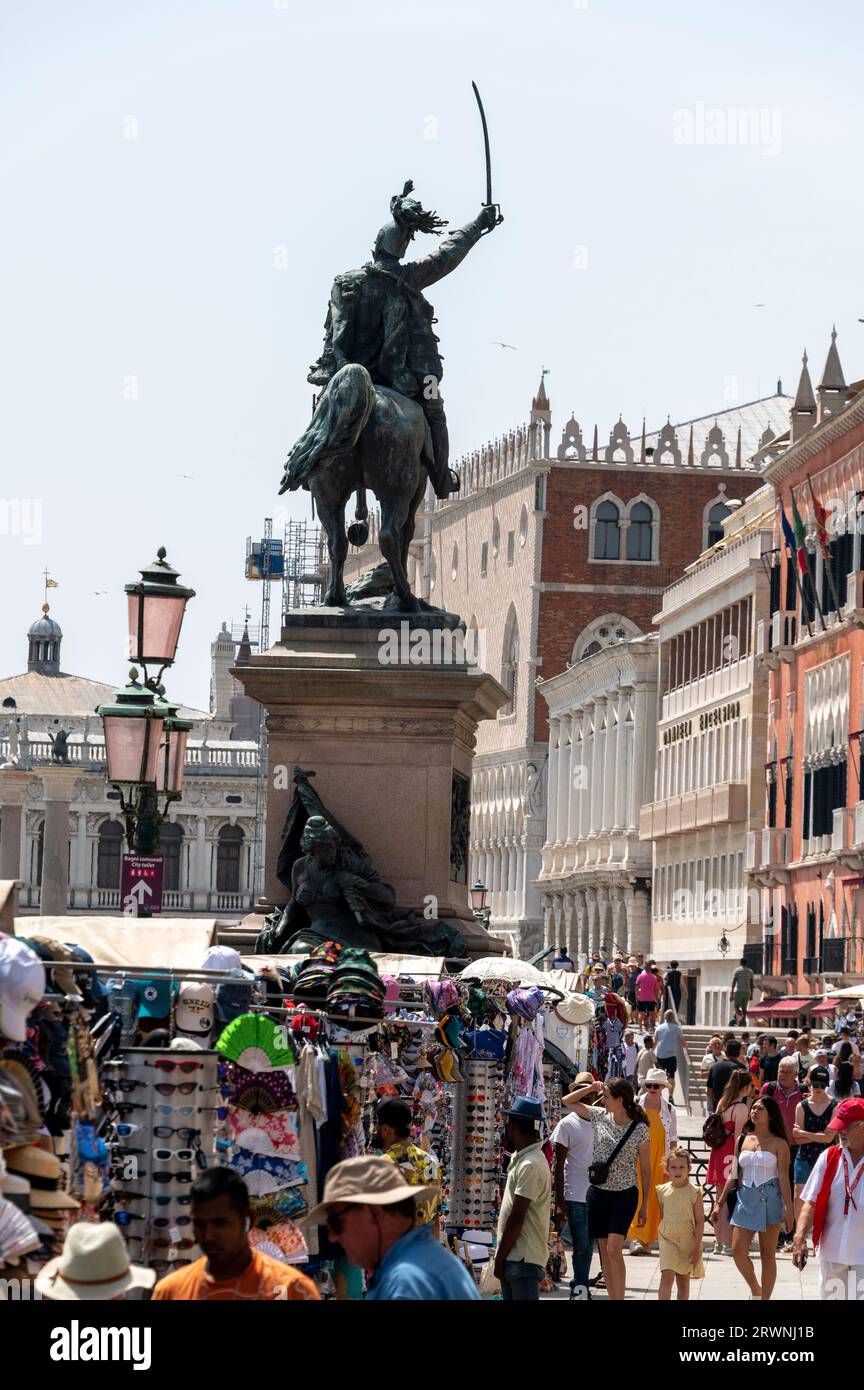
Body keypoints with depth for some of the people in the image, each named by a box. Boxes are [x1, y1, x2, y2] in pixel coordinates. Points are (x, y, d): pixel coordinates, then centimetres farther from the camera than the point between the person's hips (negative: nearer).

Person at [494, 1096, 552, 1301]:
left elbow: (517, 1217, -19)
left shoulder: (530, 1165, -17)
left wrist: (500, 1258, -14)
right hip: (516, 1256, 10)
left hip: (523, 1259, -10)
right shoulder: (521, 1158, 14)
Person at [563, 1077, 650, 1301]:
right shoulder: (600, 1117, 4)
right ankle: (613, 1297, 11)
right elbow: (566, 1102, 14)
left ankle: (619, 1298, -12)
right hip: (598, 1192, 5)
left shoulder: (640, 1130, -7)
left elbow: (645, 1170, -1)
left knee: (614, 1249, -16)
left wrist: (645, 1205, 0)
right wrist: (590, 1088, 1)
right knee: (604, 1252, 6)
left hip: (624, 1194, -5)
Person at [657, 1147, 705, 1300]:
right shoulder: (663, 1191, 0)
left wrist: (697, 1246, -10)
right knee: (667, 1276, -13)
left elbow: (700, 1221, -7)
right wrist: (662, 1235, 11)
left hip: (688, 1241, -1)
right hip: (668, 1240, 1)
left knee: (683, 1280, 9)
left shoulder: (694, 1192, -7)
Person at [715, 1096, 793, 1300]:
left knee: (768, 1255, 3)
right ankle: (755, 1290, 17)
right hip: (746, 1197, 3)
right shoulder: (742, 1140, 10)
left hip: (770, 1199, -3)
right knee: (738, 1250, -6)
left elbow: (783, 1178, -5)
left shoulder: (778, 1143, -1)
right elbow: (734, 1175, 13)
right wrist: (720, 1202, 10)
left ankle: (764, 1297, 9)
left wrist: (789, 1208, -12)